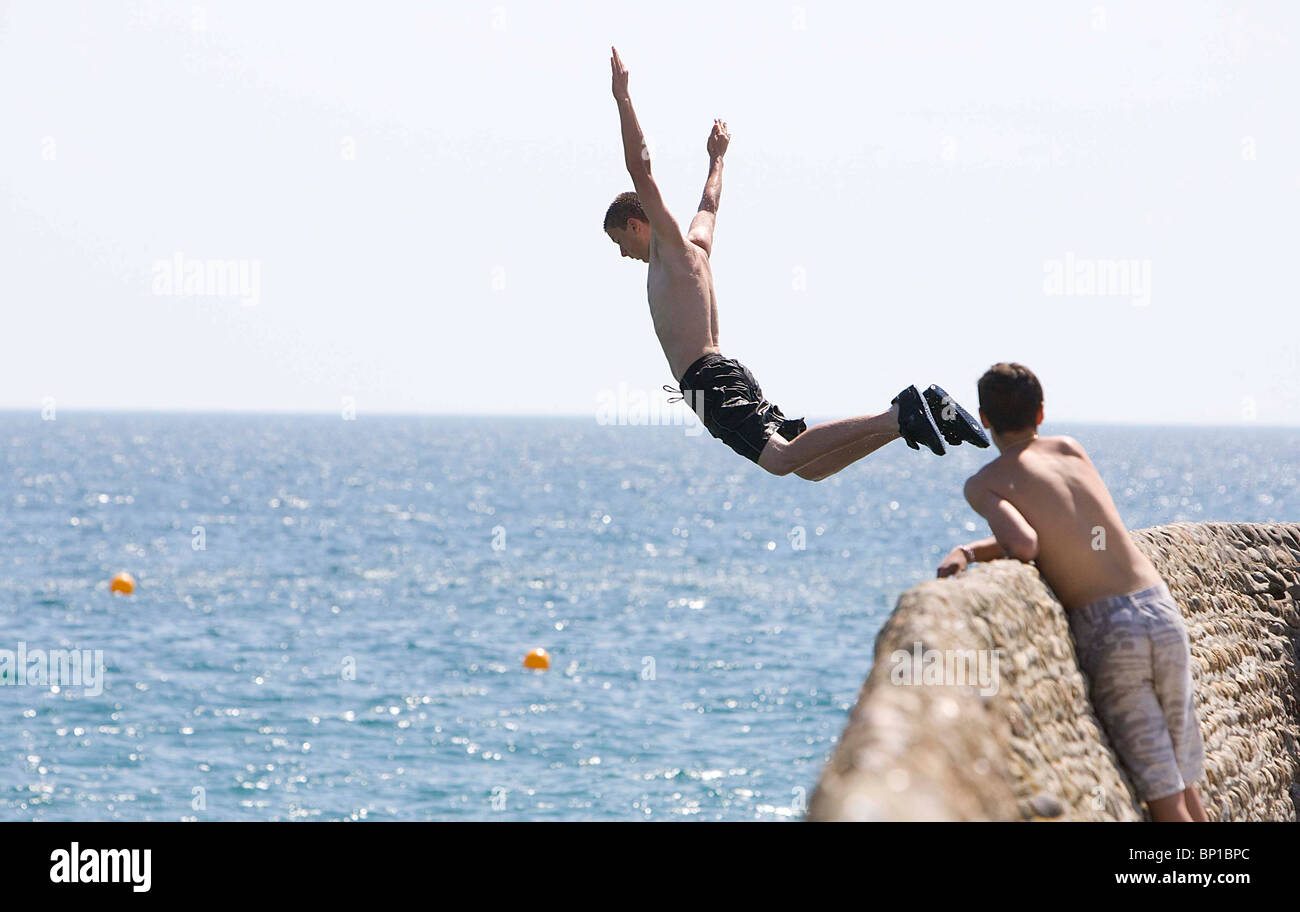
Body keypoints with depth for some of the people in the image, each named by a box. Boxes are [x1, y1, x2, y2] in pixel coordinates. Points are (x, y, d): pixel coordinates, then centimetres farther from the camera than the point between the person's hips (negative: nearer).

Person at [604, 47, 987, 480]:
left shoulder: (671, 244, 2)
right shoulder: (696, 246, 24)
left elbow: (640, 171, -8)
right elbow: (709, 204, 46)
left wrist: (622, 99, -8)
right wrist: (716, 159, 62)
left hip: (712, 383, -10)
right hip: (732, 378, 10)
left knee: (782, 458, -29)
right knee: (811, 467, 5)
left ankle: (898, 416, -38)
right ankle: (920, 409, -3)